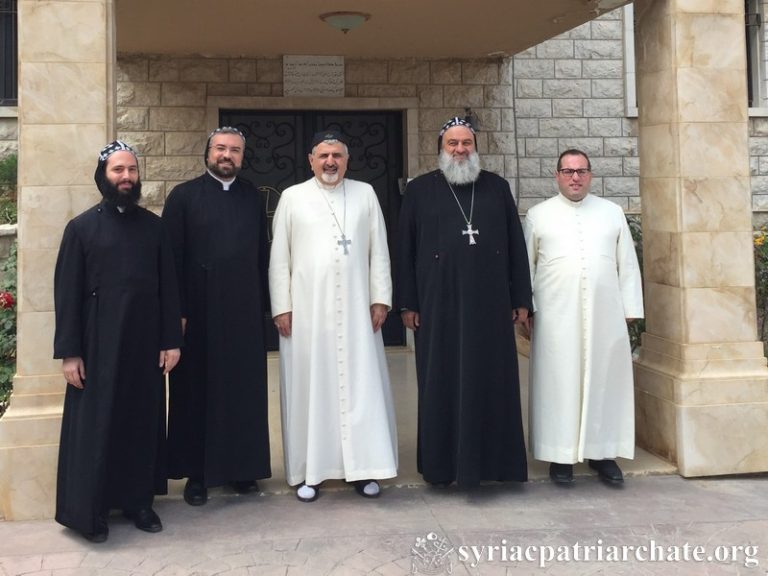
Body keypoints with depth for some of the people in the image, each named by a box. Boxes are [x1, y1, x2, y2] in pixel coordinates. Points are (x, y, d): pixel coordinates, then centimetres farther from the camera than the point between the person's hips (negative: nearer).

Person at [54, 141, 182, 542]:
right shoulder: (82, 227, -2)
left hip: (146, 343, 3)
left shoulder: (153, 226, 5)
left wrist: (171, 340, 0)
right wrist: (68, 352, -9)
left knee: (143, 422, 9)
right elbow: (67, 293, -4)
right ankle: (90, 509, 15)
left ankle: (139, 500, 22)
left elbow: (168, 286, 6)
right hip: (98, 345, -3)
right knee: (95, 426, 4)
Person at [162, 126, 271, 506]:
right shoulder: (184, 196, 1)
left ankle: (241, 465, 19)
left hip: (244, 312, 3)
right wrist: (177, 311, -10)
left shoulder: (253, 198, 9)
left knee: (244, 389, 7)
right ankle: (197, 473, 15)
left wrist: (262, 304, 3)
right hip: (199, 312, -2)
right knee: (198, 392, 5)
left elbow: (262, 255, 9)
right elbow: (171, 257, -4)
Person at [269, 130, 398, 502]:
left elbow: (379, 251, 7)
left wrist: (380, 299, 0)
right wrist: (281, 307, -3)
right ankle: (308, 471, 11)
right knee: (308, 388, 3)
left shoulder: (365, 194, 10)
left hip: (355, 309, 1)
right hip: (306, 311, -1)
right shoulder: (292, 197, 6)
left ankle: (363, 468, 11)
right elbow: (279, 258, 3)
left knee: (361, 387, 2)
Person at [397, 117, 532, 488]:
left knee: (492, 382, 5)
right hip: (439, 305, -1)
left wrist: (521, 299, 4)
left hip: (491, 304, 2)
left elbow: (516, 246, 8)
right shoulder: (419, 191, 4)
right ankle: (443, 462, 15)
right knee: (442, 384, 5)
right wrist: (408, 304, -2)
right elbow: (405, 250, 3)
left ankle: (494, 459, 17)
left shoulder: (497, 188, 9)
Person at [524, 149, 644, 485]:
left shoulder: (612, 213, 10)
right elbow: (524, 266, 7)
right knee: (559, 382, 1)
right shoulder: (539, 215, 7)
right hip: (556, 317, -1)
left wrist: (630, 311, 3)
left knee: (604, 380, 5)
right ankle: (561, 454, 9)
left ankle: (602, 451, 15)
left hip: (605, 315, 2)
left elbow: (627, 265, 8)